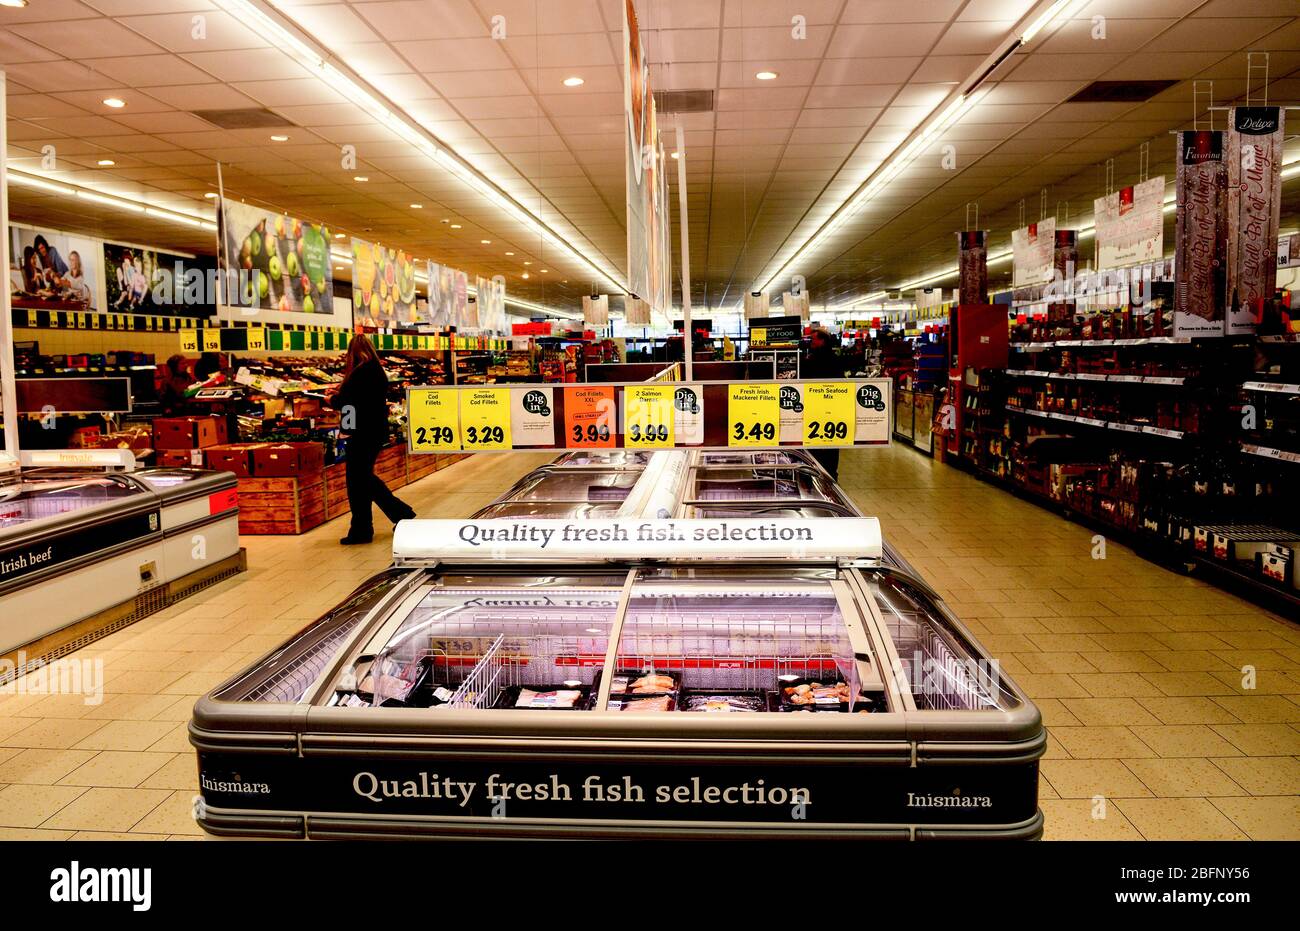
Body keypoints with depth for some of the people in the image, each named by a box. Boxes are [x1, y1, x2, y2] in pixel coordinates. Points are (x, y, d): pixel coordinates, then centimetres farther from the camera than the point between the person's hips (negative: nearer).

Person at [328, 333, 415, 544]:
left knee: (357, 481, 2)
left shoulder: (361, 372, -18)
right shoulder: (378, 371, 9)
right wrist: (341, 395, 14)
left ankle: (361, 531, 11)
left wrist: (332, 399, 1)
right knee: (365, 477, 20)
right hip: (377, 430, 9)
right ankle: (402, 514, 24)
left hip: (364, 433, -9)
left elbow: (342, 401, -20)